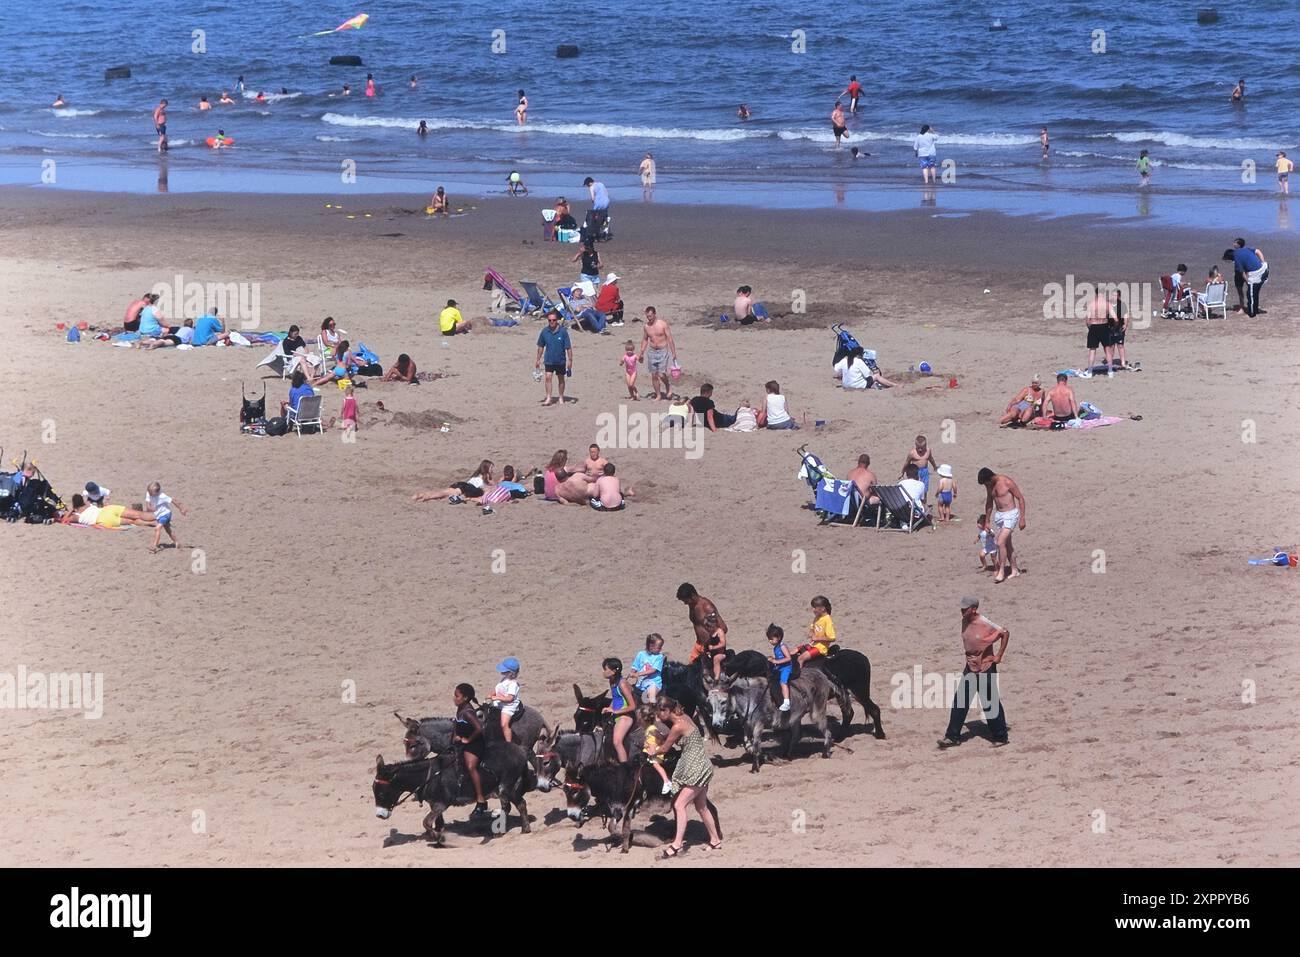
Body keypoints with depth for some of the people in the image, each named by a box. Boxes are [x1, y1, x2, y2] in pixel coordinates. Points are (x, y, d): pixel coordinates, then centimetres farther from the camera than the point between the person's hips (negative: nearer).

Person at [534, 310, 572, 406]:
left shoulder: (563, 331, -12)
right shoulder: (544, 332, -4)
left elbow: (568, 347, -8)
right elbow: (541, 347, 7)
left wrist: (570, 360, -9)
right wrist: (538, 360, 9)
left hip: (561, 360, -1)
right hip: (549, 360, 1)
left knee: (561, 379, 12)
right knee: (548, 377, -11)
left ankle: (561, 398, 25)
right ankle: (548, 398, -8)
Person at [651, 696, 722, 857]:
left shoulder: (678, 726, -20)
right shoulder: (683, 717, 6)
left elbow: (665, 748, -8)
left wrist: (653, 752, 11)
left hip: (697, 769, -10)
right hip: (699, 767, 10)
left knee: (679, 805, -14)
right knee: (701, 807, 18)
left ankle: (677, 844, -19)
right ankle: (715, 841, 27)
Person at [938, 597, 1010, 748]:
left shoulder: (985, 624, -20)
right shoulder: (965, 622, 1)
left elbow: (1005, 633, -14)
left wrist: (999, 656, -13)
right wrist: (968, 655, 12)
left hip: (986, 668, -7)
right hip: (970, 667, 7)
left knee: (991, 704, 2)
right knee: (960, 702, 3)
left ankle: (1000, 737, 15)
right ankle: (952, 737, 7)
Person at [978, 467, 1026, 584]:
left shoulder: (1007, 482, -18)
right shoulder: (990, 486, 3)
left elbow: (1020, 498, -13)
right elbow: (989, 503, 18)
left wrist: (1022, 518, -14)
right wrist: (987, 522, 20)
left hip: (1010, 514, -8)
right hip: (998, 515, 8)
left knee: (1001, 543, -15)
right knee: (1007, 544, 13)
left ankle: (1001, 572, -8)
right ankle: (1014, 571, 23)